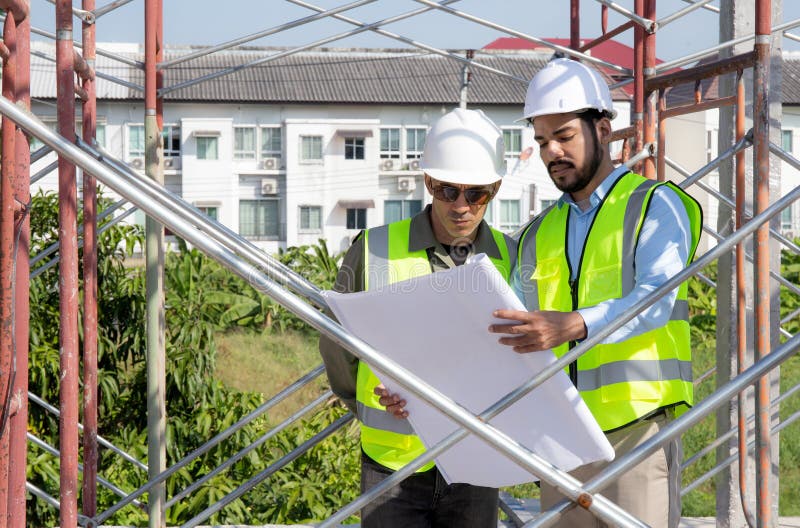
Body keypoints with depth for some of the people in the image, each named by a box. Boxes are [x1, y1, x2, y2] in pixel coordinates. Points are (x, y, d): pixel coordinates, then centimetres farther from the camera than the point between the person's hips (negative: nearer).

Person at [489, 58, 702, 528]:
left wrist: (574, 325, -33)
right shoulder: (537, 236, 19)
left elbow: (655, 299, -15)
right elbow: (516, 335, 16)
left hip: (636, 429, -5)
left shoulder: (655, 206, 2)